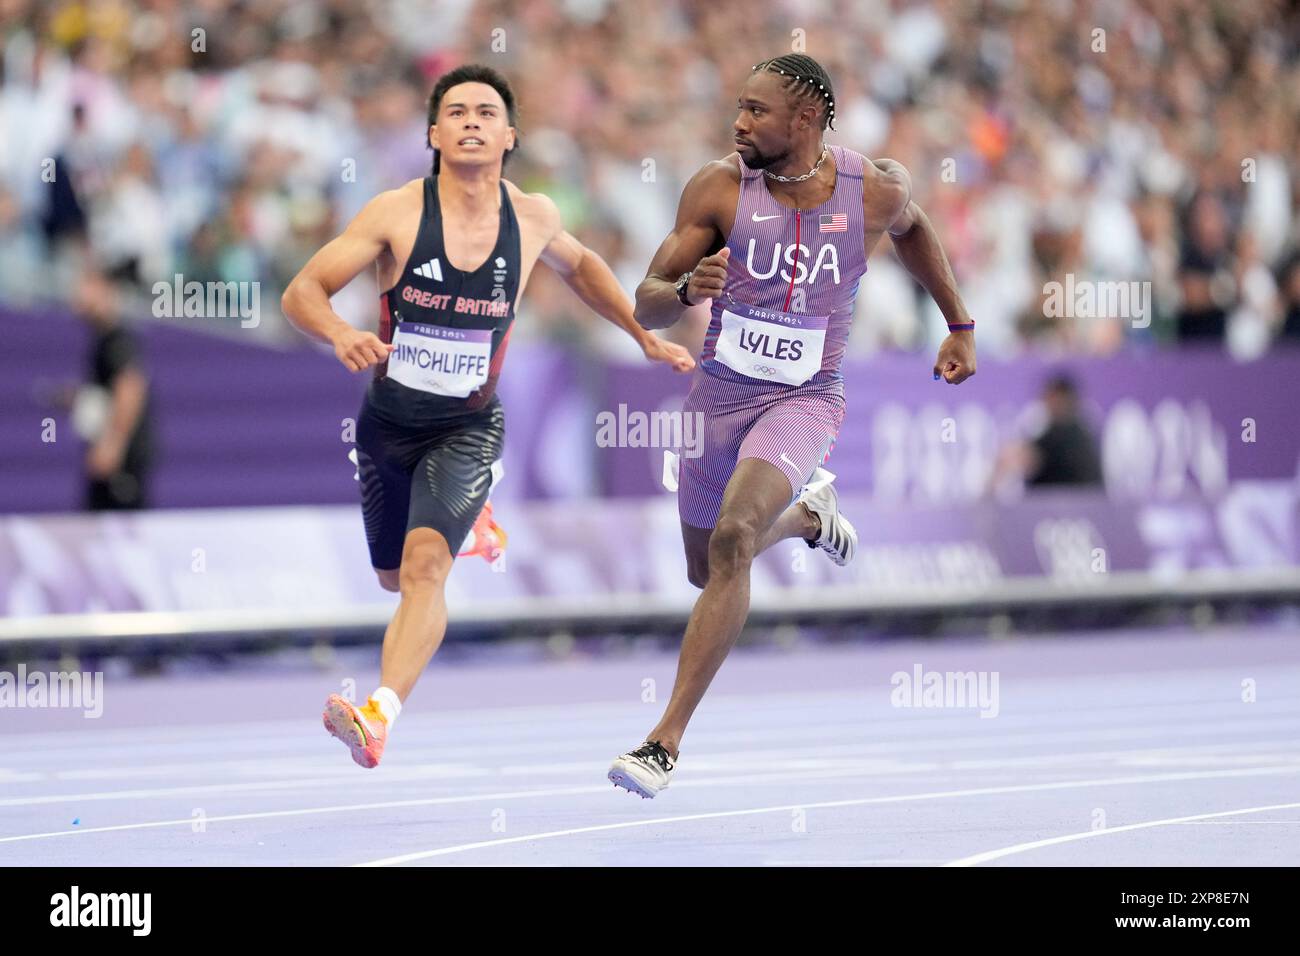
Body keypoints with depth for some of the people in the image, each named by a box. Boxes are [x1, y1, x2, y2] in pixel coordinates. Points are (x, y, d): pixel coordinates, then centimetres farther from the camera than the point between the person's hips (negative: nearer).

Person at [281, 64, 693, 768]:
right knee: (395, 578, 20)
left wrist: (644, 336, 18)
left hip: (466, 428, -1)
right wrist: (341, 335, -39)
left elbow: (579, 265, 18)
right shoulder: (397, 213, -16)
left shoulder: (533, 218, -7)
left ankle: (380, 716, -40)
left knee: (425, 563, -26)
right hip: (387, 423, 1)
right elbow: (301, 293, -17)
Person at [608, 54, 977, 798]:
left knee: (731, 541, -27)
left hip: (804, 401, -3)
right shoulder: (720, 188, -10)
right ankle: (807, 514, 54)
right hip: (719, 395, 3)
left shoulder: (876, 189, -8)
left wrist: (960, 326, 23)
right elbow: (646, 306, -9)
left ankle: (667, 741, -26)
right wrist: (686, 291, -33)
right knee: (707, 570, 20)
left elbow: (912, 227, 18)